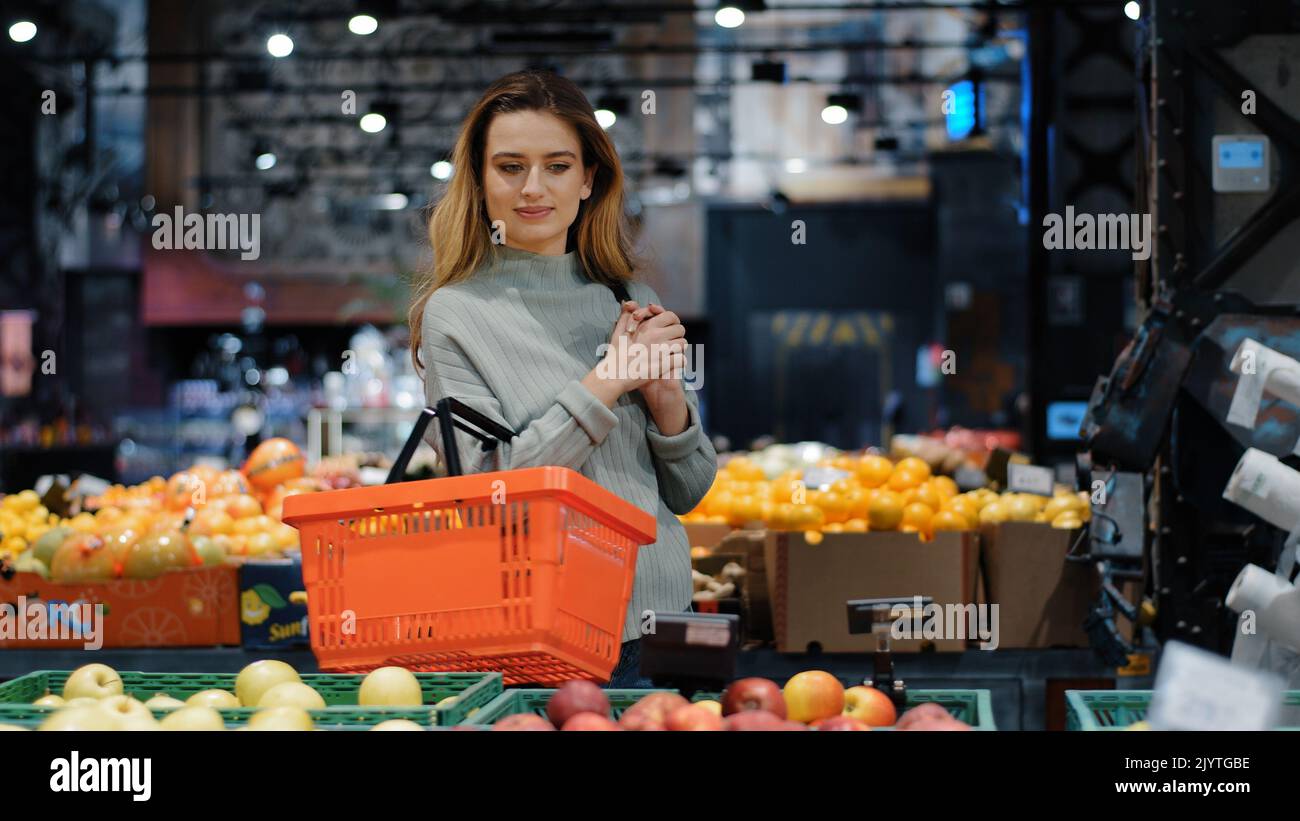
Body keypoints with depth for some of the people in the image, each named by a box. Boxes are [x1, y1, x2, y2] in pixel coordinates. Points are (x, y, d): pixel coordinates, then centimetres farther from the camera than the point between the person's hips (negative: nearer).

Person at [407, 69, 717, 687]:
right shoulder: (455, 313, -4)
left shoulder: (632, 304, 9)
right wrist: (609, 378, -12)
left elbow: (688, 493, 13)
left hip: (658, 626, 5)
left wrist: (665, 396, -6)